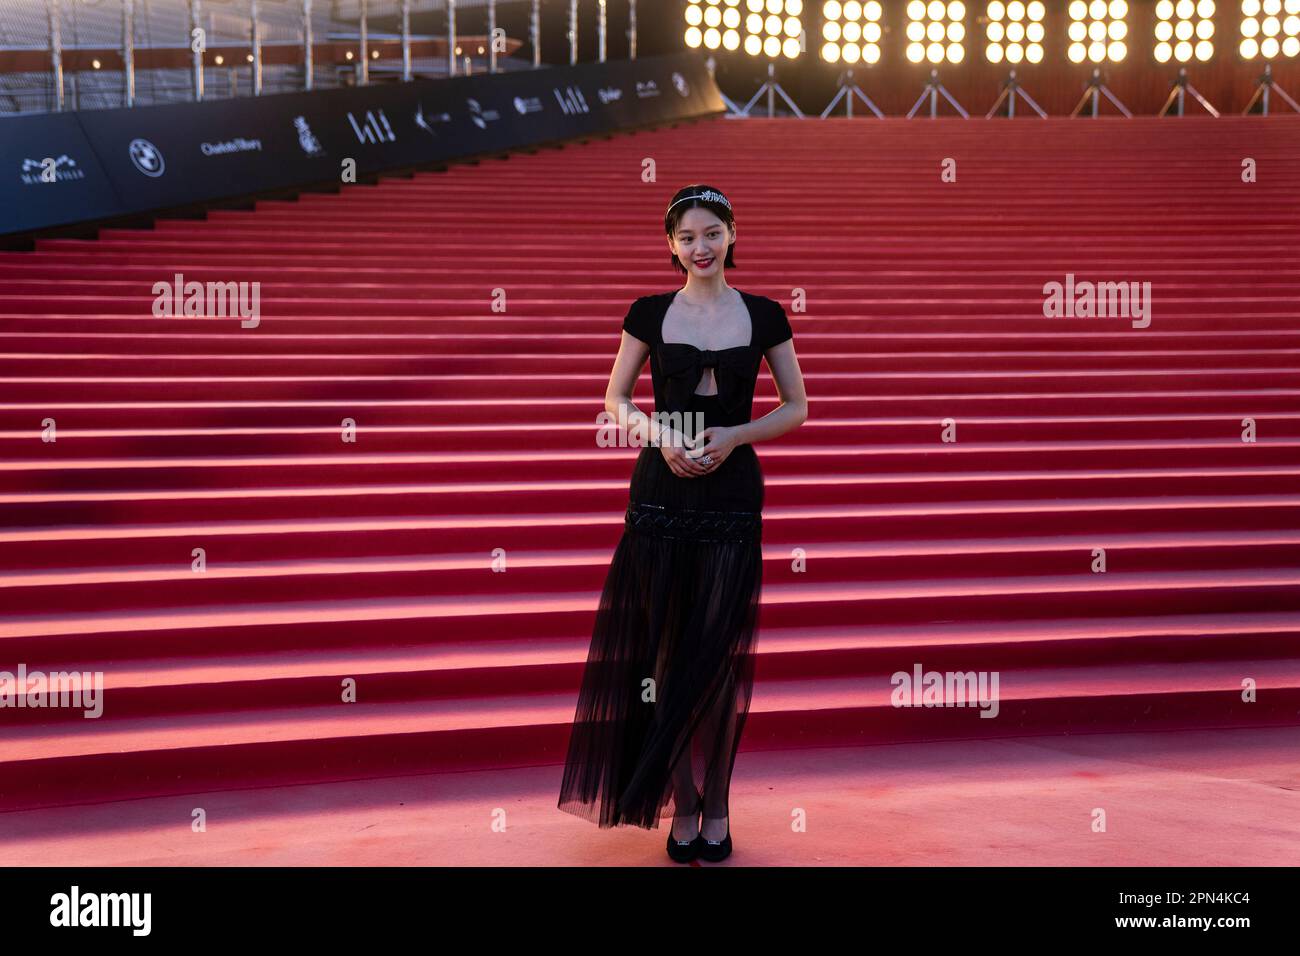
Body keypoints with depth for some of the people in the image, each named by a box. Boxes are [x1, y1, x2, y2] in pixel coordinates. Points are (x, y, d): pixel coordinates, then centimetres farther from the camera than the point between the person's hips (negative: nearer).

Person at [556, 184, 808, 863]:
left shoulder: (764, 316, 4)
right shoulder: (650, 314, 4)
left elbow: (796, 407, 7)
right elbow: (615, 400, 8)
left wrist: (733, 435, -9)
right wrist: (661, 436, -11)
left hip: (733, 495, 0)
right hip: (660, 494, 0)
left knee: (719, 654, 2)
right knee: (669, 652, 3)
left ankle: (714, 806, 16)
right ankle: (685, 806, 15)